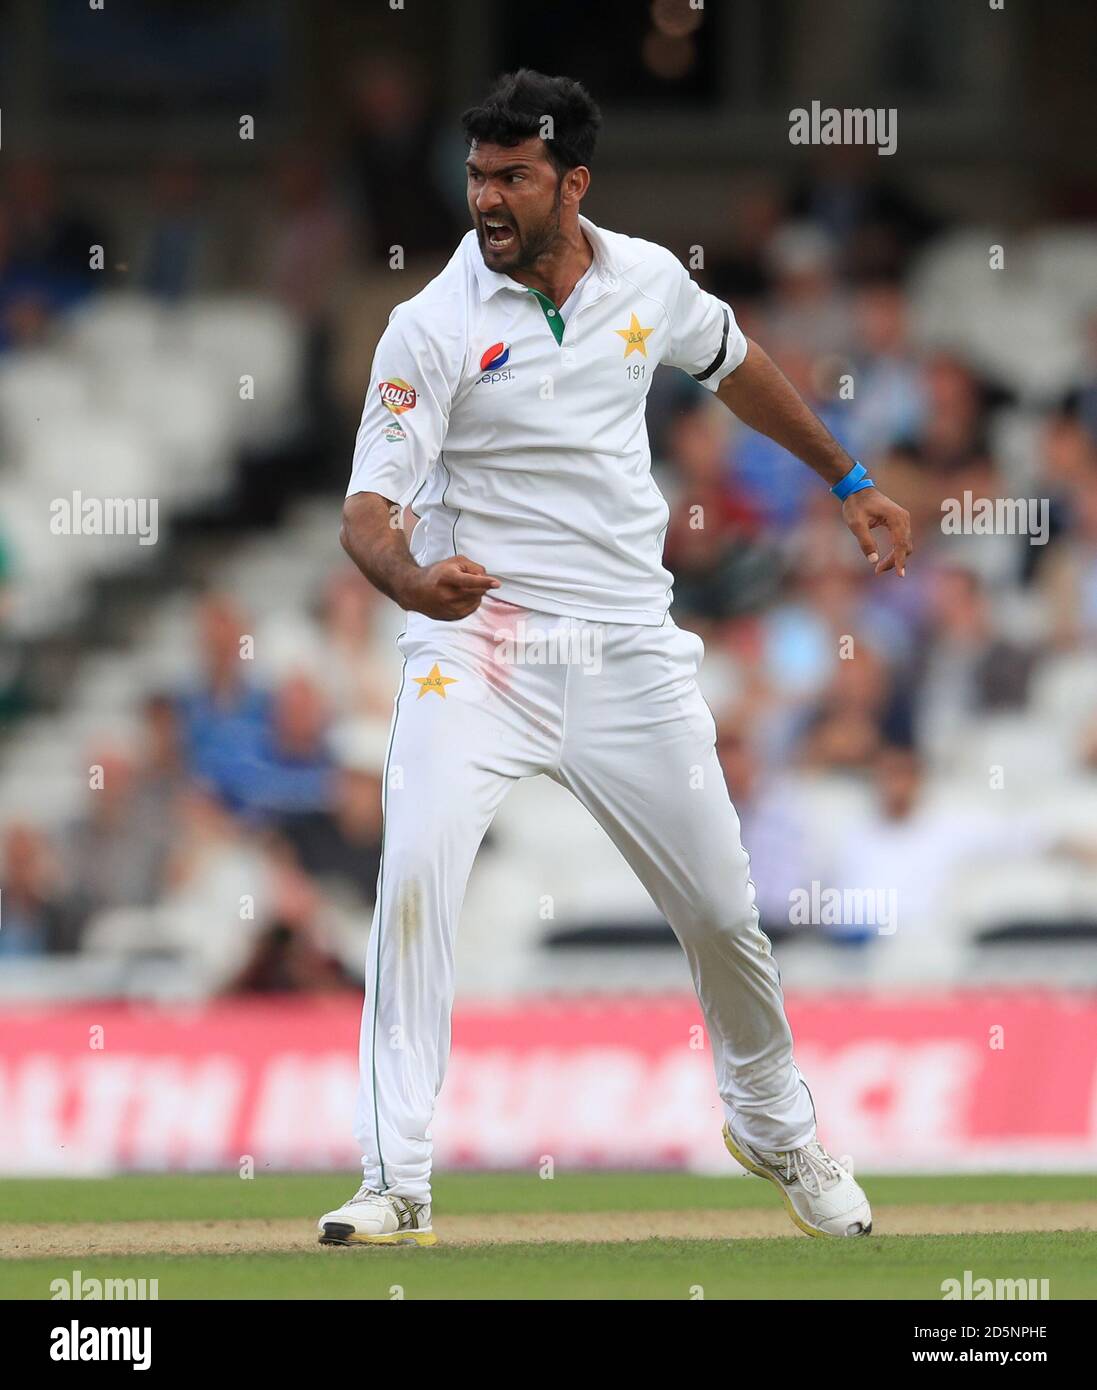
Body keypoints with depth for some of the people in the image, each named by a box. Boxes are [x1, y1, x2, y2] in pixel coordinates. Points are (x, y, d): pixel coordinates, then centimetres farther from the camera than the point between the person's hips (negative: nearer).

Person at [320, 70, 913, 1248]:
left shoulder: (646, 280, 2)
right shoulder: (435, 327, -10)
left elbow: (732, 364, 24)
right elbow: (367, 510, -17)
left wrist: (847, 479, 31)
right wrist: (410, 578, -39)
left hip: (630, 656, 3)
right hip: (477, 648, -3)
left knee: (722, 913, 9)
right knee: (415, 876, -24)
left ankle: (775, 1128, 37)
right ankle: (396, 1185, -19)